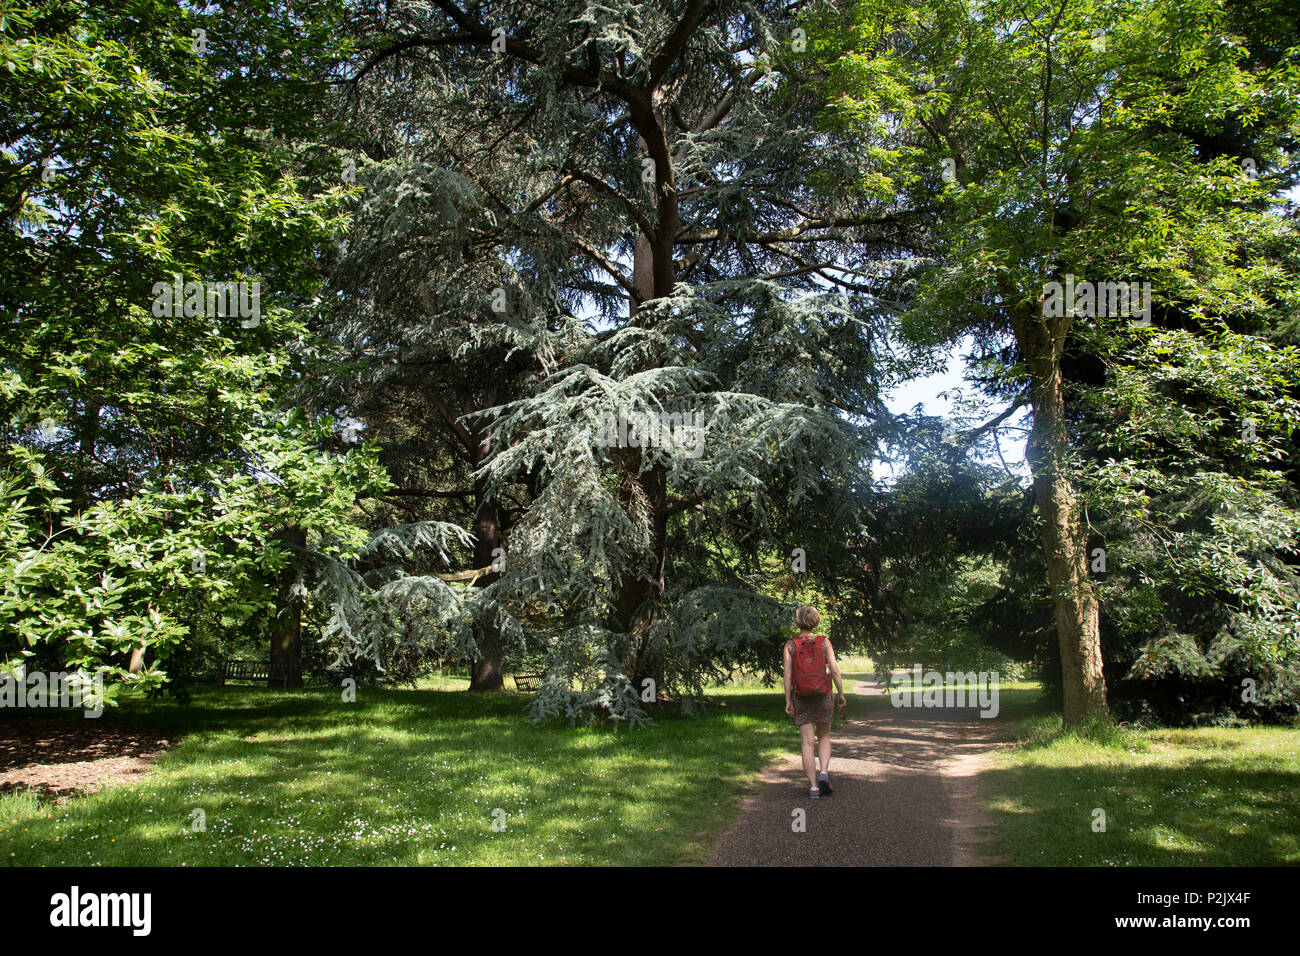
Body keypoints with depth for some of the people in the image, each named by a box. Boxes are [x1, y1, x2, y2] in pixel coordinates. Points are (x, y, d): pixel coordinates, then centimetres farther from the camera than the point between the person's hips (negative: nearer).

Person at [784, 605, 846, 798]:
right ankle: (824, 772, -5)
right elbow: (835, 669, -7)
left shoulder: (790, 645, -2)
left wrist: (788, 701, -3)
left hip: (801, 696, 0)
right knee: (824, 737, 18)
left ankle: (813, 786, 0)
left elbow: (788, 675, -6)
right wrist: (840, 694, 2)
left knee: (807, 743, 3)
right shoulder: (824, 641, -2)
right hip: (823, 695, 0)